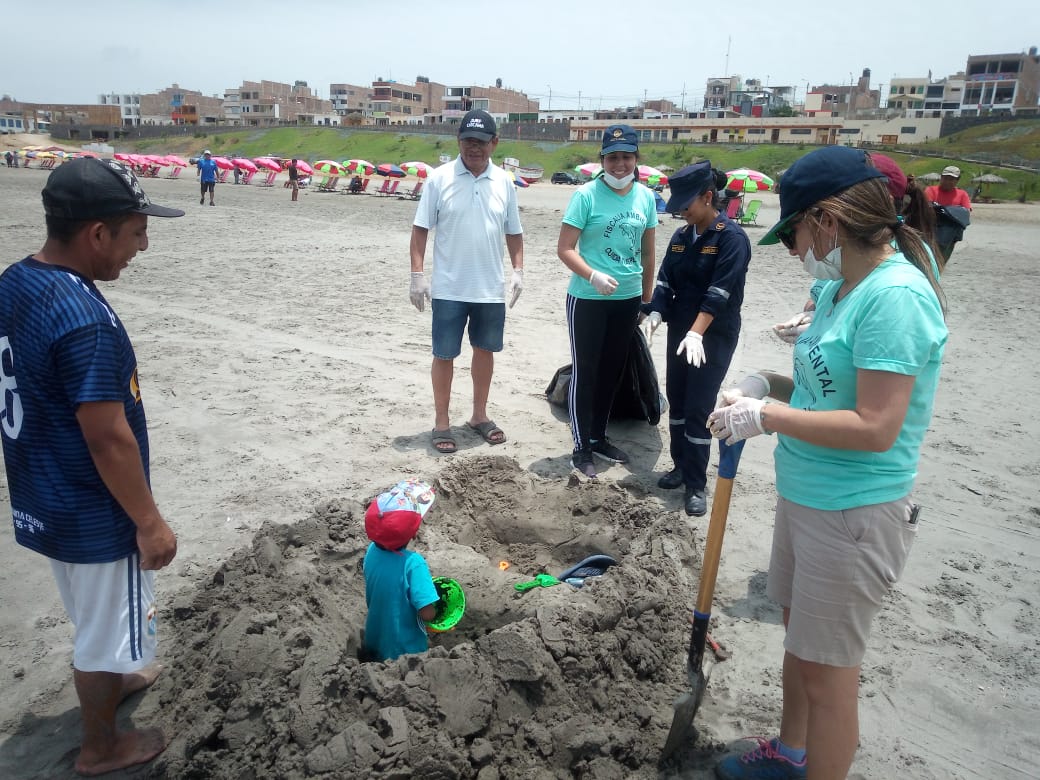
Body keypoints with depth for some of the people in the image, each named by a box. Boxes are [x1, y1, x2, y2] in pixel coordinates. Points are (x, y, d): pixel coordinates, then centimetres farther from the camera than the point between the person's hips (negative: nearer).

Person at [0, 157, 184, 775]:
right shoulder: (84, 317, -29)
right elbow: (107, 438, -26)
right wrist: (150, 523, -16)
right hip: (93, 516, -8)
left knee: (91, 613, 31)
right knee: (108, 627, 14)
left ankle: (112, 679, 55)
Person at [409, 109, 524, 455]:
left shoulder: (504, 182, 3)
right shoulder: (439, 178, -5)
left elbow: (514, 232, 11)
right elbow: (420, 229, -4)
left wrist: (518, 270, 1)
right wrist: (417, 274, -10)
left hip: (491, 289, 3)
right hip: (449, 289, -3)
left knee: (485, 350, 13)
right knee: (444, 355, 5)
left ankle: (479, 415, 30)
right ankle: (441, 423, 18)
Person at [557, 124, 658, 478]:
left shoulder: (646, 197, 4)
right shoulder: (586, 195, -11)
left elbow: (648, 252, 12)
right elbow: (565, 249, -13)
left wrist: (647, 300, 14)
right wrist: (593, 276, -28)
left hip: (628, 300, 6)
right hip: (588, 299, -5)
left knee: (612, 370, 15)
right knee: (585, 371, 2)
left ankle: (598, 437, 31)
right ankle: (581, 449, 12)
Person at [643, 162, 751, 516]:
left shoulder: (732, 237, -13)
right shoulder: (681, 237, 8)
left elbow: (719, 292, -21)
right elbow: (665, 279, 6)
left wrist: (696, 333, -29)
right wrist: (656, 311, -13)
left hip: (715, 336, -7)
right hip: (680, 330, 7)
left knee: (698, 409, -4)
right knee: (677, 401, 13)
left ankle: (696, 485, 7)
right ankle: (681, 466, 29)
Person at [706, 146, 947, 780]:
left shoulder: (895, 296, -23)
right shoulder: (843, 286, 6)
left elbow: (875, 427, -26)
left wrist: (768, 416, -19)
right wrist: (767, 384, 0)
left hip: (854, 518, -10)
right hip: (805, 496, 10)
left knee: (828, 674, 6)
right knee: (799, 638, 25)